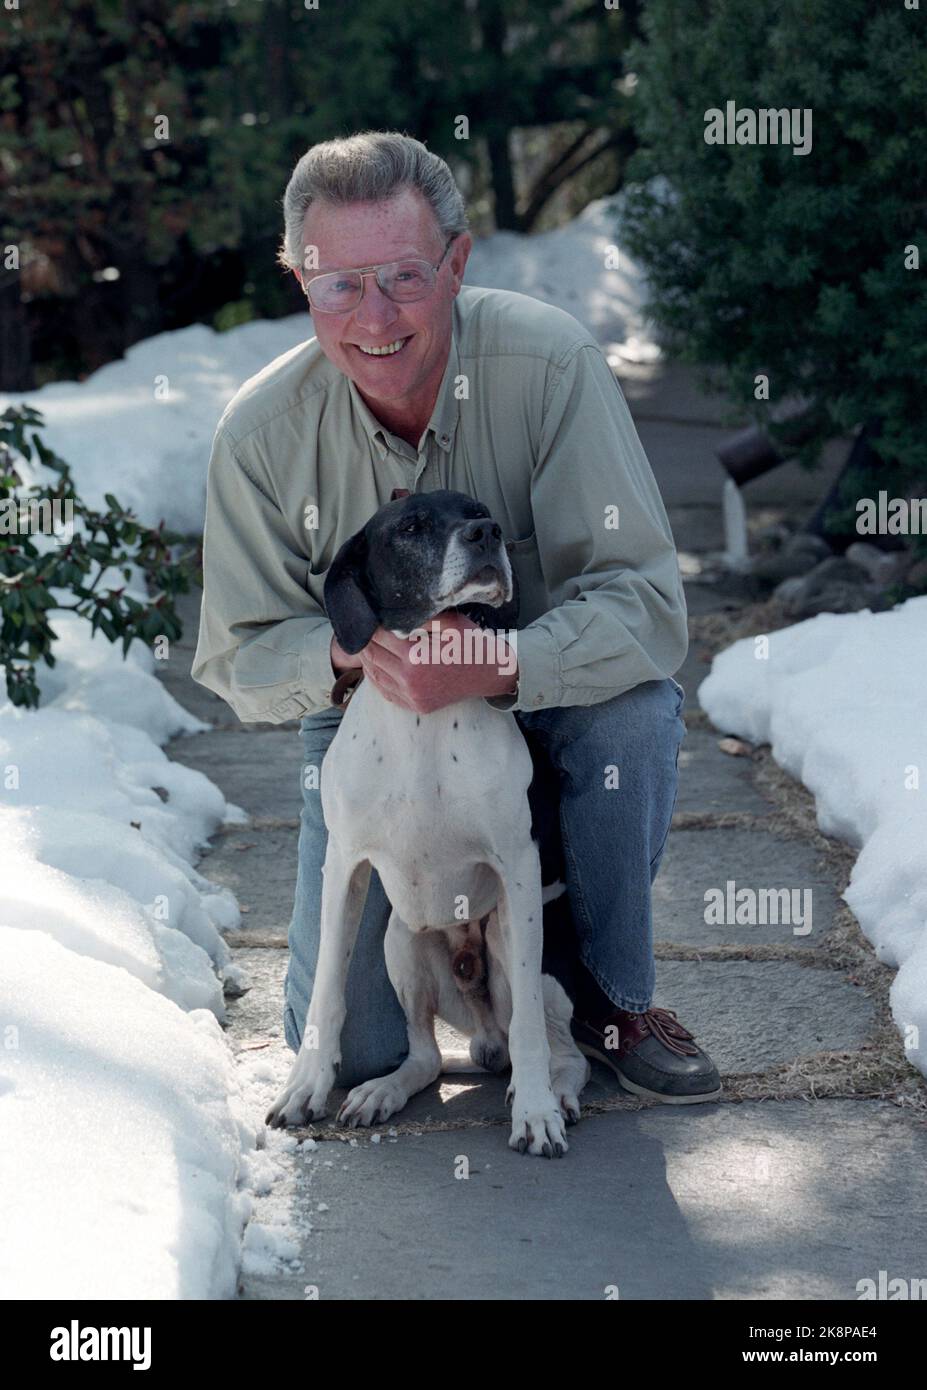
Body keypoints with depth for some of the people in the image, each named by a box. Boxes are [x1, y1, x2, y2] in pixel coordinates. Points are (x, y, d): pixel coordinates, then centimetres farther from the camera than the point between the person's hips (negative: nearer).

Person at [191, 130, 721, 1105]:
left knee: (636, 708, -35)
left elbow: (645, 602, -28)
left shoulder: (550, 365, -24)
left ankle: (615, 997, -9)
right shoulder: (262, 431, -18)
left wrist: (502, 667, -47)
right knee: (348, 1051, -7)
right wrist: (347, 645, -34)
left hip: (544, 700, -1)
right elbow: (237, 661, -11)